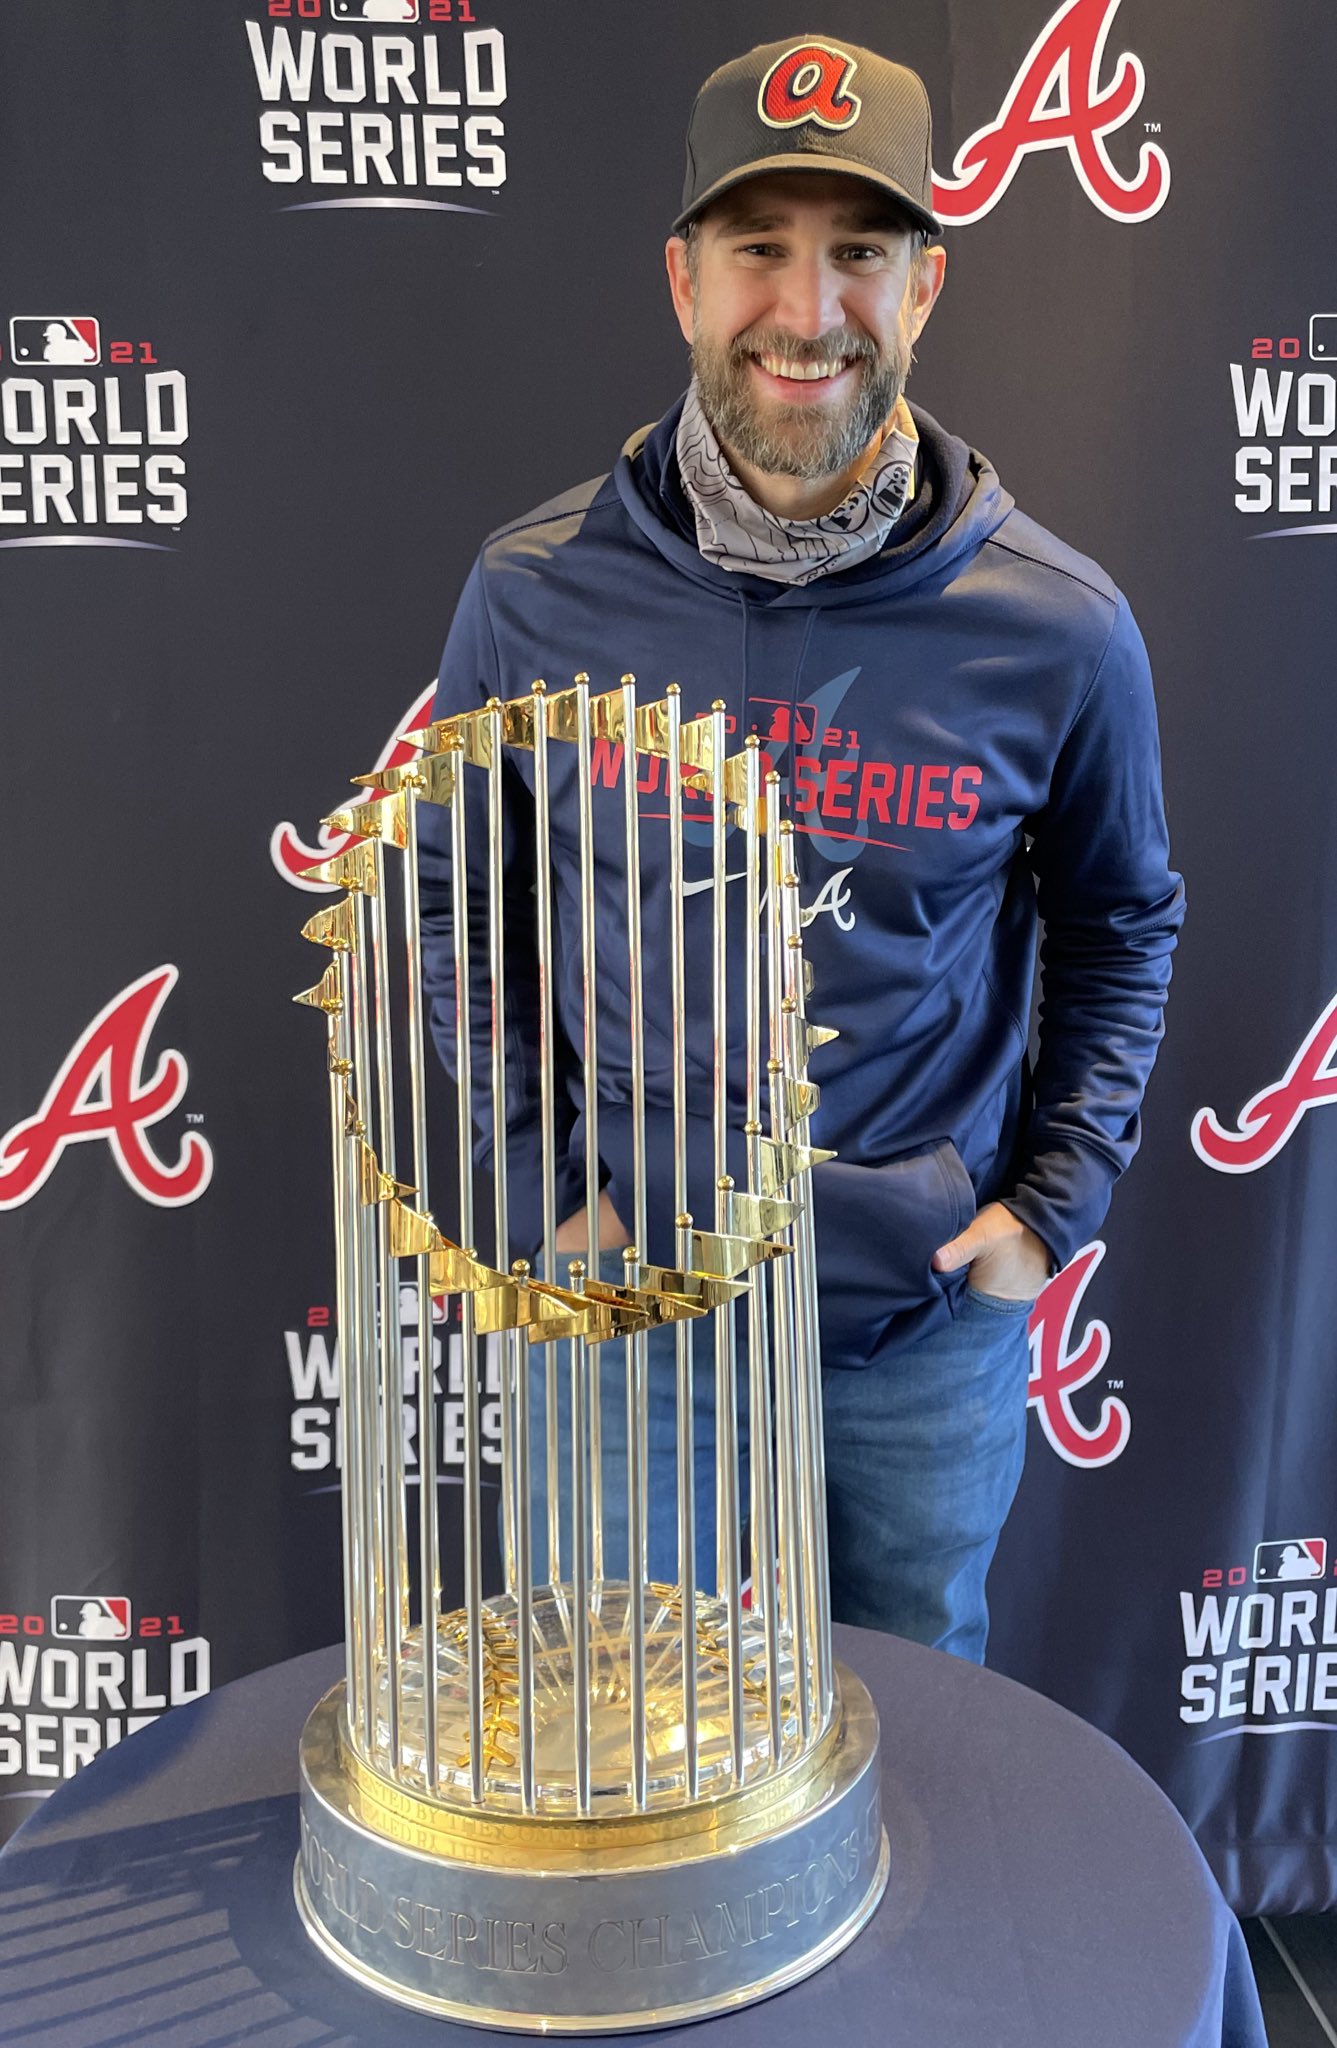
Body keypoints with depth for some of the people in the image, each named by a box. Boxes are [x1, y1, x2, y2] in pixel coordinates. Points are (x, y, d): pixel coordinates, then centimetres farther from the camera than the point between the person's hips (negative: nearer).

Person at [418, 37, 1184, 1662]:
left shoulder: (1056, 628, -11)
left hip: (934, 1314, 0)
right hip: (627, 1302, 1)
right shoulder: (538, 594, -11)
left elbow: (1118, 922, 4)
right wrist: (539, 1190, -3)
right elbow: (456, 902, 2)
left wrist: (1057, 1197, -3)